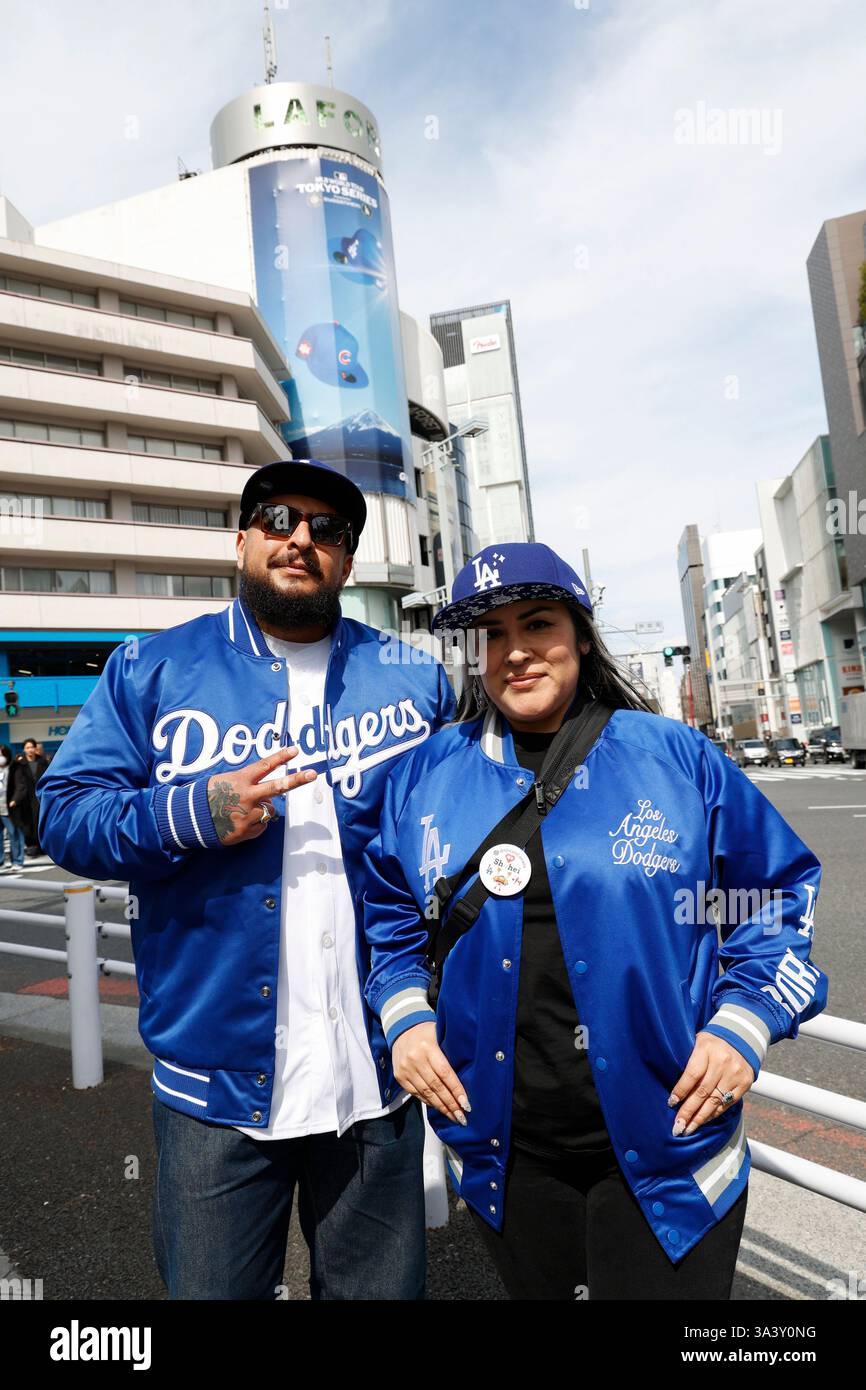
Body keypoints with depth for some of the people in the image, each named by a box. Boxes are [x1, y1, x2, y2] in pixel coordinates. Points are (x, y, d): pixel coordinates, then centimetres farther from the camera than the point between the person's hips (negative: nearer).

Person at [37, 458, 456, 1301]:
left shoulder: (412, 680, 4)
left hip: (376, 1074, 2)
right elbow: (65, 814, -3)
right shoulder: (152, 669, 1)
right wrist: (192, 813, -20)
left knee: (381, 1288, 21)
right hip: (215, 1074, -1)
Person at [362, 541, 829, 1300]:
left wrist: (744, 1025, -5)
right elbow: (387, 912, 13)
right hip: (504, 1155, 2)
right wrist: (405, 1015, 0)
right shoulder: (428, 772, 0)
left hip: (666, 1148, -1)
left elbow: (778, 892, 4)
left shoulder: (677, 757, -5)